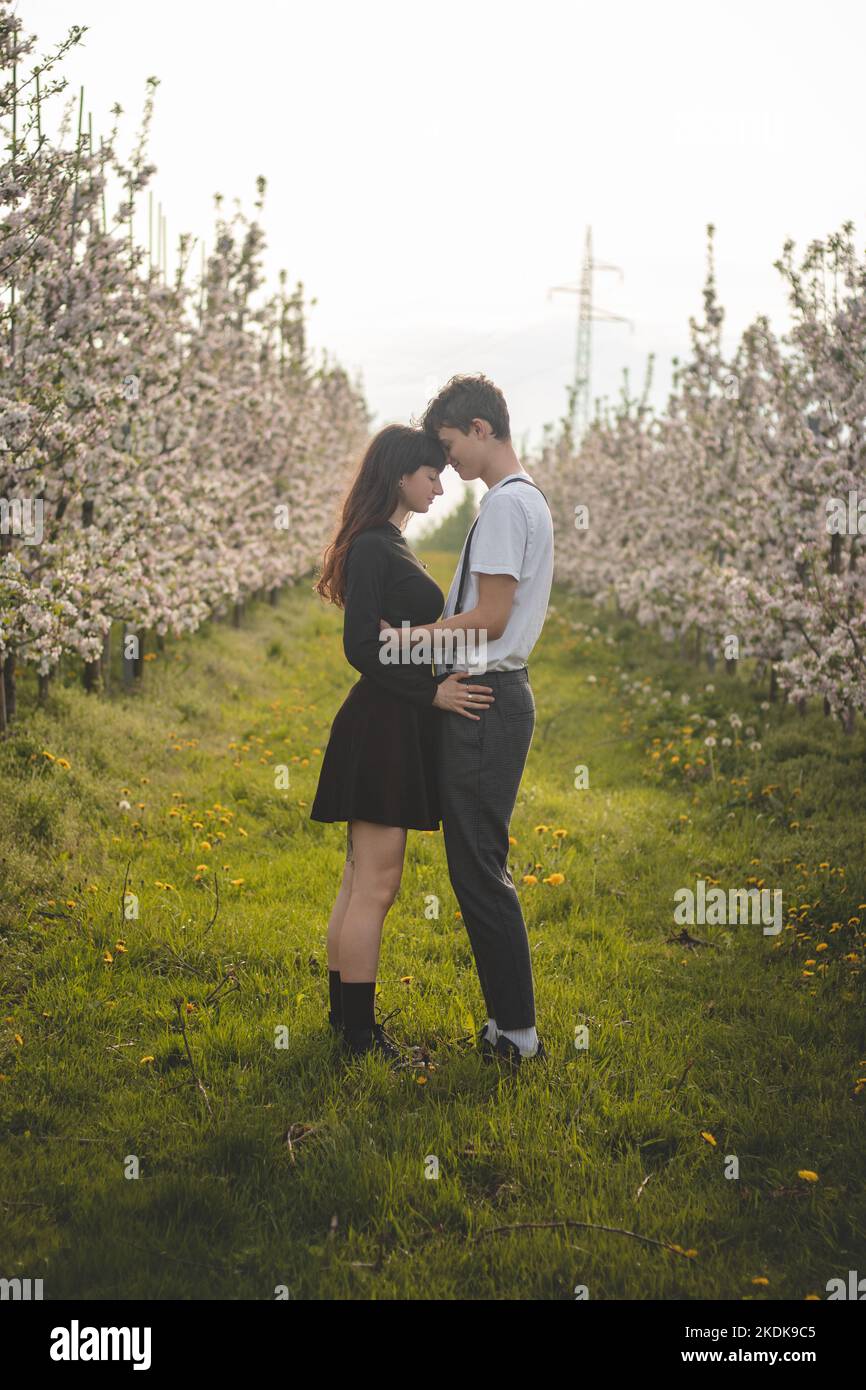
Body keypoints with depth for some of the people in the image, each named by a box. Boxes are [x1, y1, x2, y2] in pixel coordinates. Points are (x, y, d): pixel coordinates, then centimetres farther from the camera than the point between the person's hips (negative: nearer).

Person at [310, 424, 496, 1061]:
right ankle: (359, 1032, 2)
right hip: (381, 728, -10)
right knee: (375, 886, -5)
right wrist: (433, 691, -18)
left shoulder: (391, 544, 18)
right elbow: (361, 645, -19)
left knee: (362, 884, 14)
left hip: (395, 728, 10)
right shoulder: (373, 546, -13)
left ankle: (345, 1018, 22)